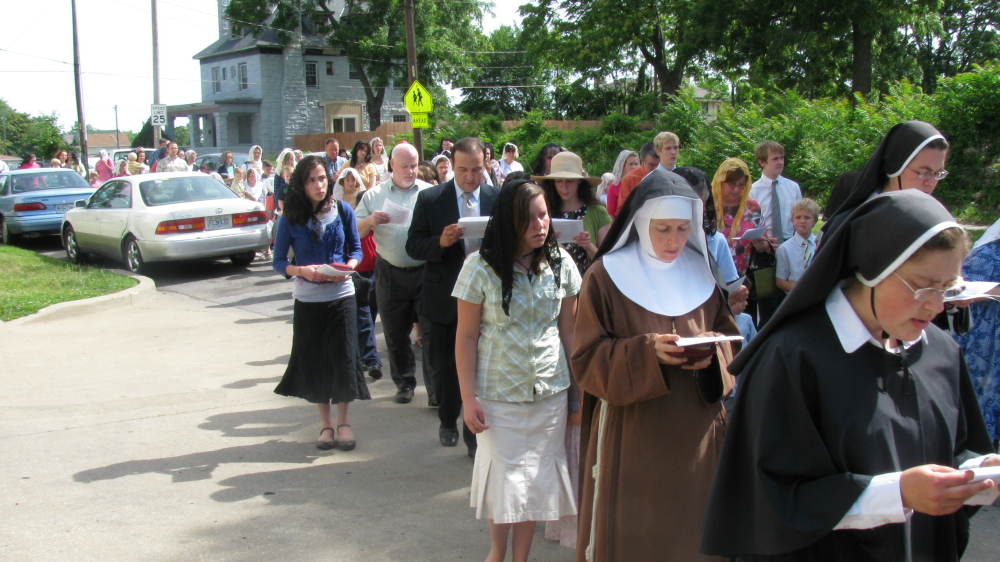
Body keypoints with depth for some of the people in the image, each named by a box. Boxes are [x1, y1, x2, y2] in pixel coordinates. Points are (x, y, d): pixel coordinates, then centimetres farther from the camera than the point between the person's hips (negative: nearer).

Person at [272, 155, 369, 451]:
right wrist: (302, 270, -20)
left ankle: (343, 421, 17)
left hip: (341, 296, 0)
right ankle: (325, 424, 21)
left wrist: (348, 266, -14)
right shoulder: (290, 219, -3)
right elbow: (279, 262, -1)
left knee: (343, 358, 0)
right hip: (307, 300, 0)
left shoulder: (342, 210, -1)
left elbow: (356, 248, 6)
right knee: (314, 361, 6)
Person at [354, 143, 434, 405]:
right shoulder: (374, 195, 7)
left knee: (431, 330, -2)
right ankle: (404, 383, 26)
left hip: (425, 271, -2)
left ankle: (435, 387, 4)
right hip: (390, 273, 2)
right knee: (395, 333, 11)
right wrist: (371, 220, -14)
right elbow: (355, 232, 5)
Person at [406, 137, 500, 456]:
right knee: (444, 367, 13)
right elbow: (413, 247, -3)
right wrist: (441, 241, -22)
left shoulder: (499, 199, -1)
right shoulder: (430, 199, -3)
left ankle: (476, 434, 18)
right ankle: (448, 421, 37)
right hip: (445, 298, 0)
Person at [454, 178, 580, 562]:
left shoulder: (560, 263, -2)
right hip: (499, 394, -2)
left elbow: (568, 330, 5)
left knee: (536, 479, 10)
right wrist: (468, 398, -9)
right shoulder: (481, 267, -10)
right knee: (504, 476, 9)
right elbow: (466, 336, -6)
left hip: (550, 391, 2)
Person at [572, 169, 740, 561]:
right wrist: (647, 351, -24)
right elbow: (587, 359, -10)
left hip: (695, 434, 4)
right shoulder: (605, 276, -7)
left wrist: (713, 353, -11)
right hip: (631, 436, -4)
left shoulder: (702, 273, 7)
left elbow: (729, 335, 12)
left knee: (690, 526, 13)